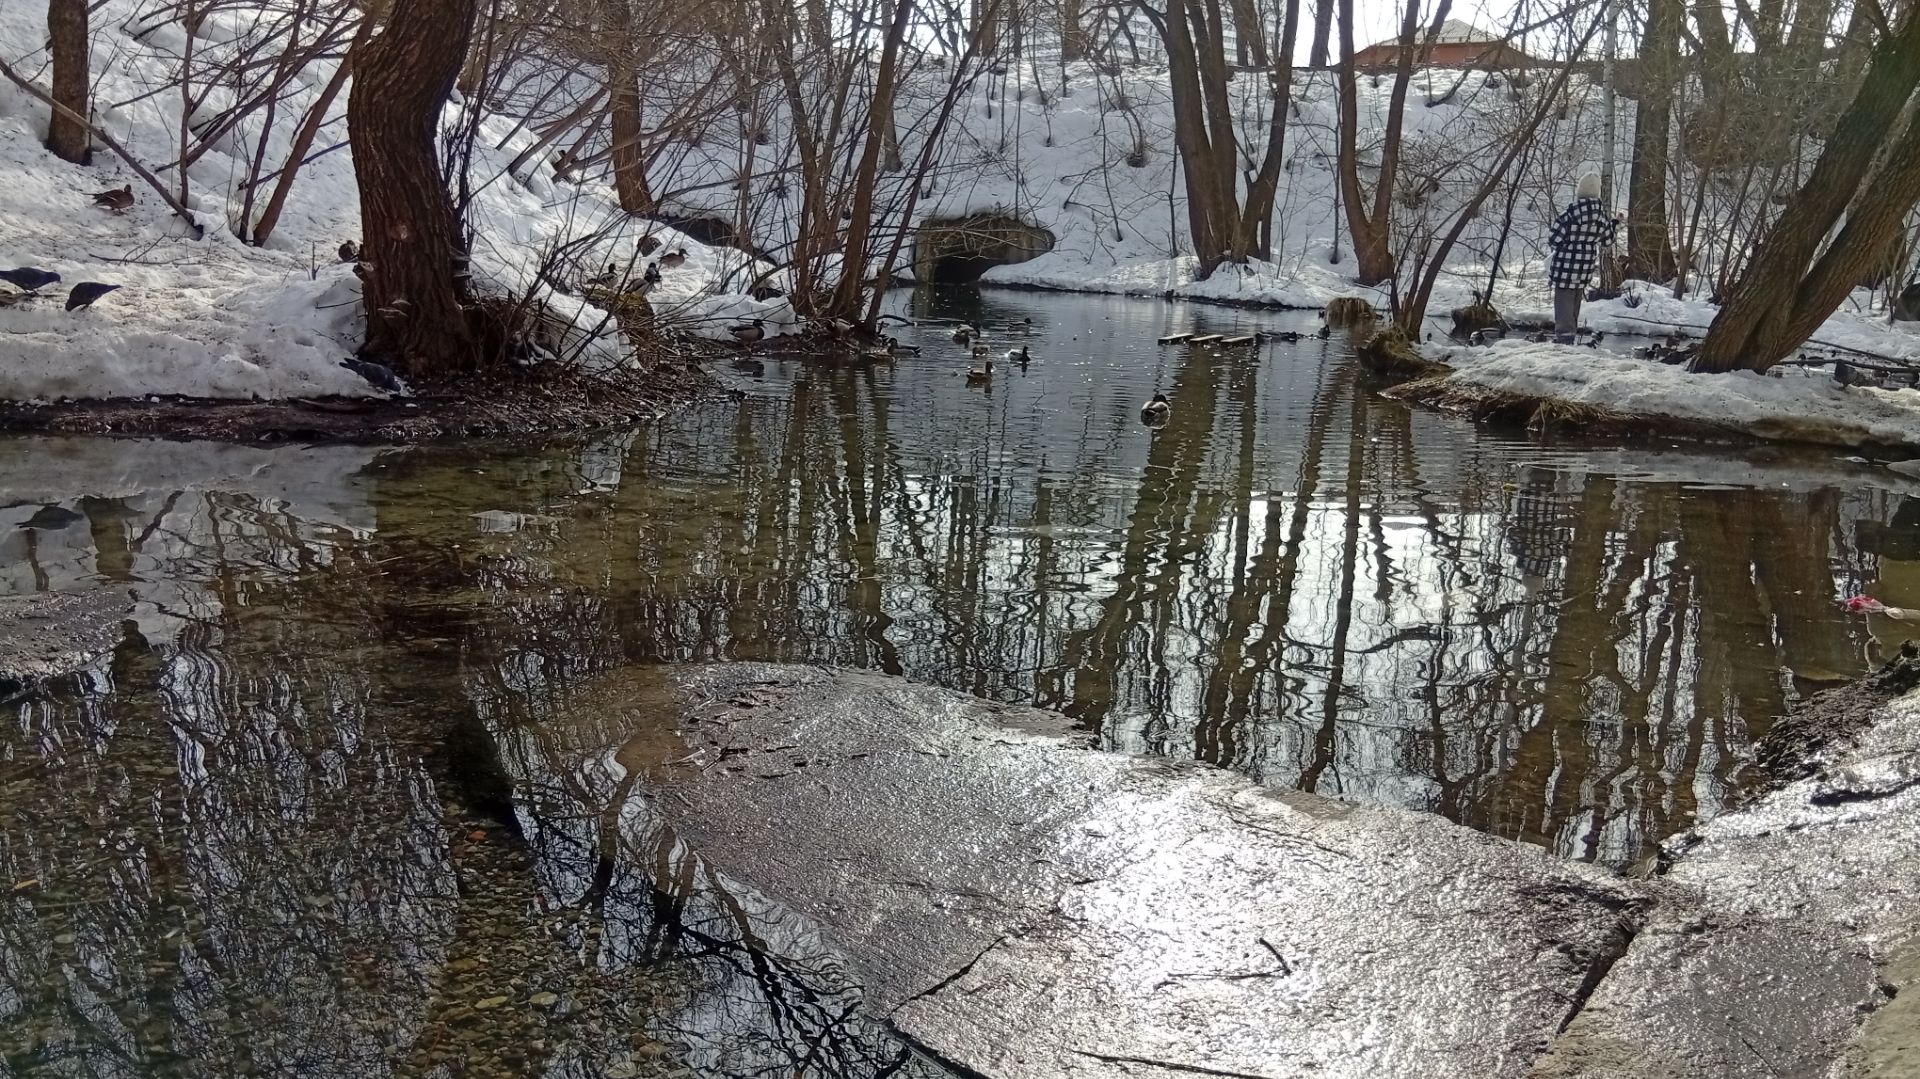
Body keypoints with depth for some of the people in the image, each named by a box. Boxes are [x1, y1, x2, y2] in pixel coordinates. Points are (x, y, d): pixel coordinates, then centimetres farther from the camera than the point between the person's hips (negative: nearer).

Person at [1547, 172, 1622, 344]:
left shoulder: (1570, 213, -18)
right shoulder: (1602, 214, 0)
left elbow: (1553, 240, -14)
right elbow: (1607, 241, 12)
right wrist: (1615, 223, 30)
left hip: (1566, 267, -6)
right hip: (1586, 268, 6)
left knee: (1563, 305, 0)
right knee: (1575, 304, 19)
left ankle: (1564, 338, -5)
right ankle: (1568, 337, 29)